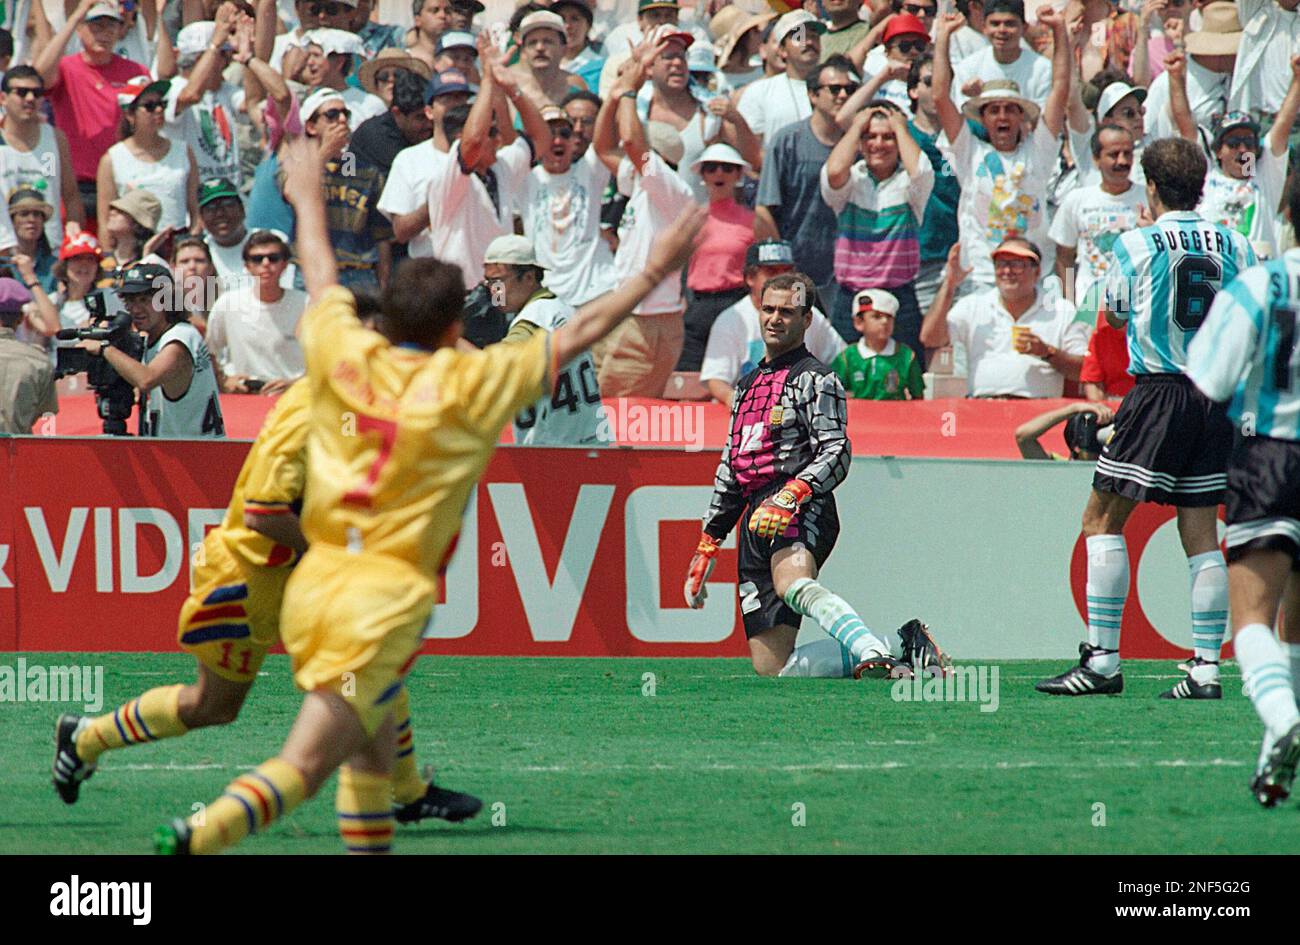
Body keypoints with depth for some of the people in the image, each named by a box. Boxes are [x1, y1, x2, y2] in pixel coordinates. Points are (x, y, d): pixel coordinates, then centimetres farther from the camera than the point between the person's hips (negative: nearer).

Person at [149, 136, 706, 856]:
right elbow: (577, 335, 1)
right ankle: (198, 839, -33)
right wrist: (654, 274, 12)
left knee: (370, 752, 21)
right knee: (304, 764, -13)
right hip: (386, 599, -6)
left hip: (313, 580, 6)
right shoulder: (469, 384, -6)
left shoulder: (346, 357, 4)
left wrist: (310, 204, 42)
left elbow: (322, 279, 24)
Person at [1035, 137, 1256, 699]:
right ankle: (1206, 668, 3)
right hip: (1217, 396, 5)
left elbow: (1114, 315, 10)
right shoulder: (1234, 246, 5)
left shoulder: (1137, 245, -5)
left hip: (1158, 393, -5)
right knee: (1201, 531, 8)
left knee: (1102, 520, 2)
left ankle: (1103, 659, -4)